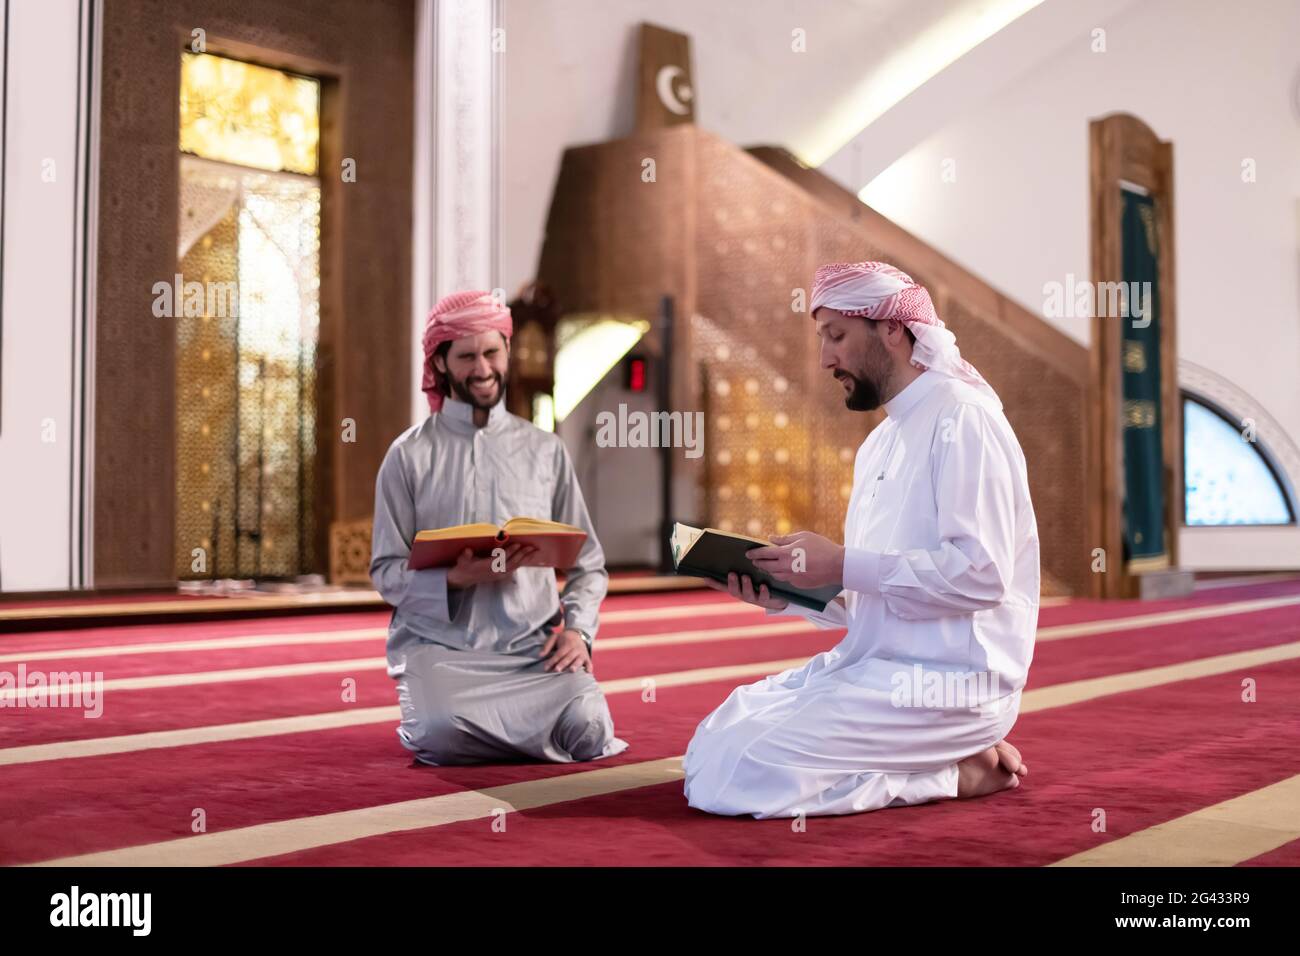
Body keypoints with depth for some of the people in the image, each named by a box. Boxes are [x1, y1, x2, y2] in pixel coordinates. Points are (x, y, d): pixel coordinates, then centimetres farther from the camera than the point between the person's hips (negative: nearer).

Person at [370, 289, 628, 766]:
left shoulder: (545, 450, 10)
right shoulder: (409, 456, 3)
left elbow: (588, 564, 11)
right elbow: (387, 572, 0)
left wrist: (577, 628, -7)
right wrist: (456, 578, -19)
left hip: (533, 648, 2)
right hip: (441, 645, -2)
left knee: (587, 728, -26)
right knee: (445, 734, -33)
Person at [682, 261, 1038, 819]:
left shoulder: (962, 417, -11)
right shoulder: (879, 443, 18)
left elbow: (981, 574, -22)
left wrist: (842, 563, -20)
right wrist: (784, 594, 1)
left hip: (947, 683, -10)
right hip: (873, 665, 10)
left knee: (731, 776, -19)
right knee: (711, 746, 4)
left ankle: (950, 774, -4)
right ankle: (942, 755, 6)